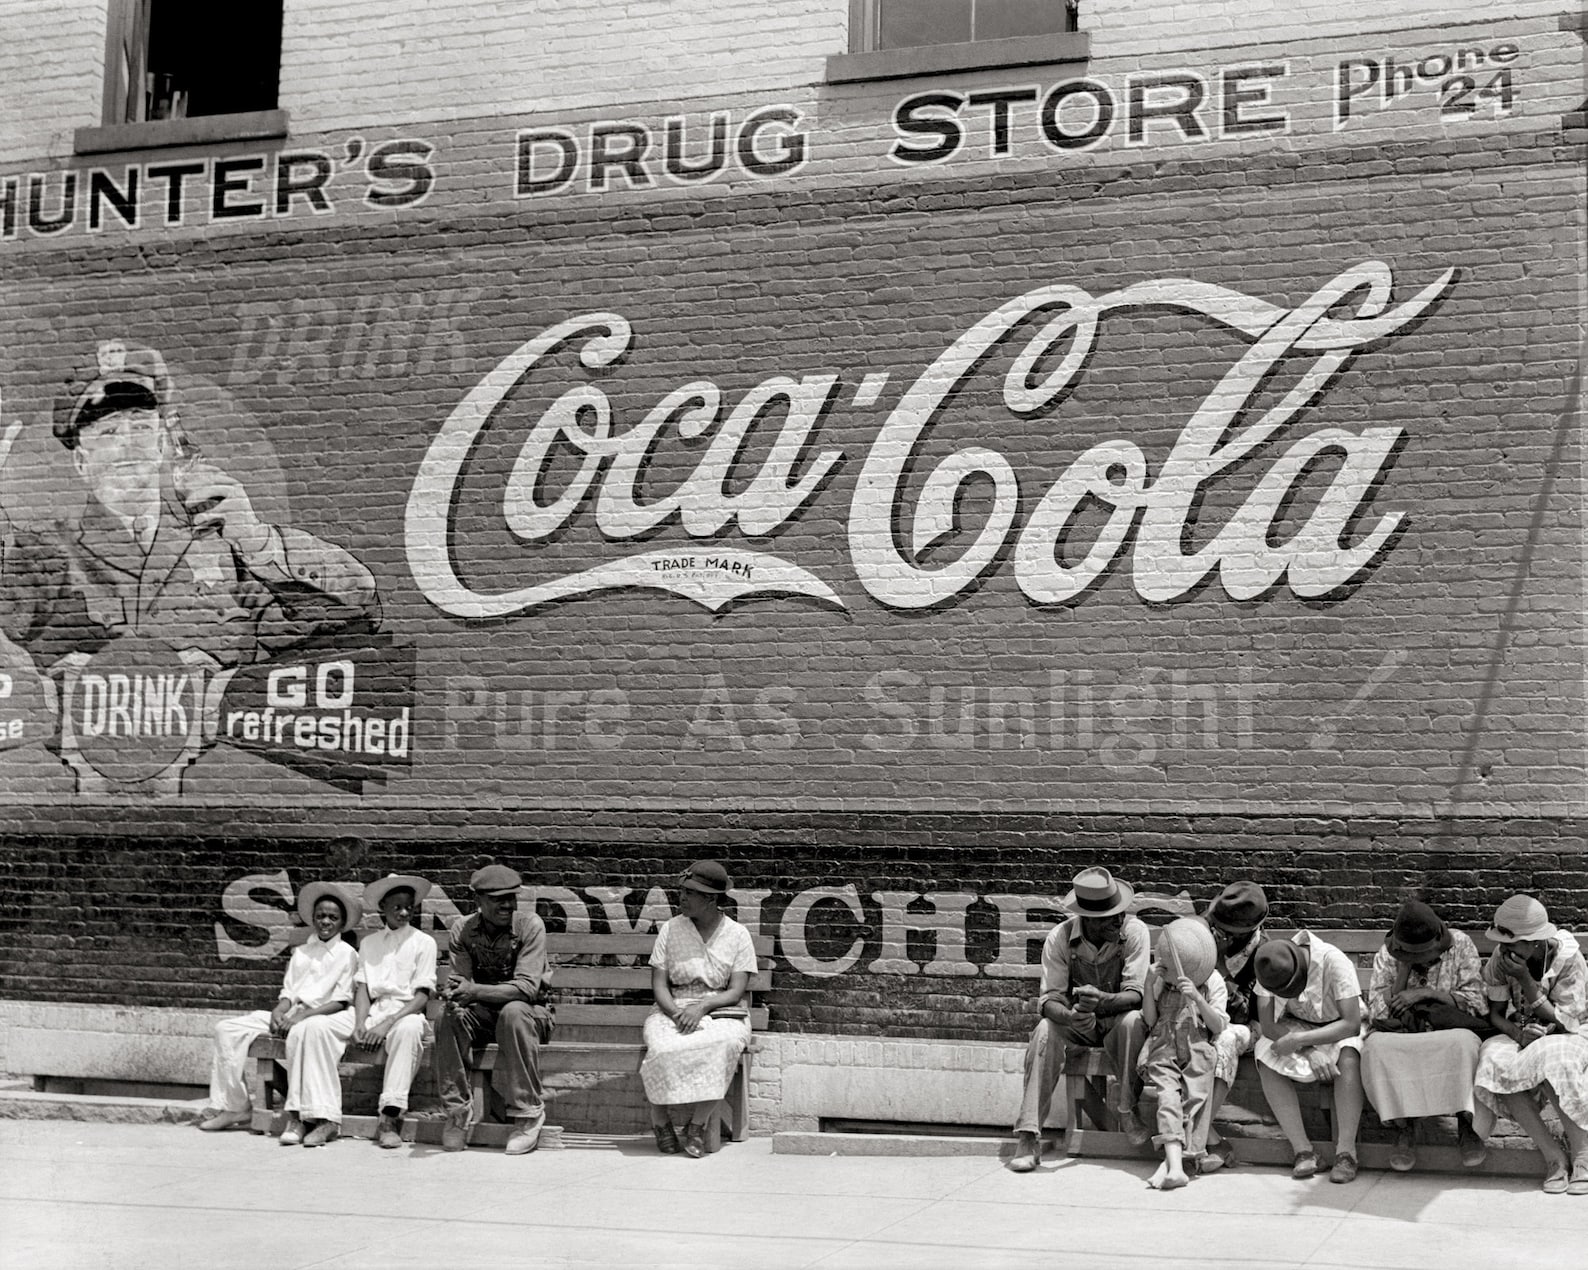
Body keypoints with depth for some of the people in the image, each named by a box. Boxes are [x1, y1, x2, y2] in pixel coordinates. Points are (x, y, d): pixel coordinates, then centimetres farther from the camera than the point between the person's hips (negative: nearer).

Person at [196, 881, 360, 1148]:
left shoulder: (346, 954, 4)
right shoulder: (301, 952, 22)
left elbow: (340, 1002, -5)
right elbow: (289, 991, 17)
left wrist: (303, 1015, -17)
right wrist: (279, 1010, -7)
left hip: (329, 1016, -7)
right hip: (292, 1016, 7)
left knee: (305, 1031, -43)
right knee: (228, 1029, -6)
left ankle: (298, 1117, -44)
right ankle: (234, 1106, -5)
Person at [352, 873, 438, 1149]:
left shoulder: (423, 942, 7)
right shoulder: (369, 943, 18)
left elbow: (422, 995, -2)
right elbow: (362, 988, 9)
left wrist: (388, 1023, -16)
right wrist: (360, 1024, -11)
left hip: (406, 1013, -3)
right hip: (374, 1013, 3)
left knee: (409, 1029, -40)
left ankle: (389, 1118, -41)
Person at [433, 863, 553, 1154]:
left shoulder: (530, 926, -17)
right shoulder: (462, 929, -5)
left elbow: (527, 987, -26)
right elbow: (461, 979, -10)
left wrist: (475, 991, -39)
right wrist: (455, 994, -36)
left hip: (531, 1012, -3)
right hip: (484, 1013, 3)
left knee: (513, 1012, -36)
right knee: (450, 1017, -27)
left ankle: (528, 1112, -28)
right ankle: (458, 1109, -16)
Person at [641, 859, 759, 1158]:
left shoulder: (737, 934, 3)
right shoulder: (671, 929, 7)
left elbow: (737, 991, -4)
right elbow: (659, 984, 2)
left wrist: (703, 1006, -21)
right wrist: (677, 1013, -17)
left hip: (722, 1012, -1)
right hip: (672, 1010, 1)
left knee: (720, 1045, -37)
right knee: (665, 1049, -34)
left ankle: (697, 1125, -23)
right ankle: (661, 1121, -12)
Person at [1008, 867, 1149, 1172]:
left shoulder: (1134, 931, -18)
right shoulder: (1059, 938, -16)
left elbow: (1135, 995, -23)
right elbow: (1049, 1000, -19)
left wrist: (1102, 1001, -45)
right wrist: (1070, 1017, -43)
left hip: (1118, 1021, -1)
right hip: (1078, 1025, 1)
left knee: (1133, 1021, -35)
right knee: (1045, 1030, -30)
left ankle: (1127, 1109, -16)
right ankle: (1028, 1138, -30)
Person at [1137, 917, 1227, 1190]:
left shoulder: (1212, 983, 8)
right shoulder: (1160, 981, 12)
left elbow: (1218, 1026, 1)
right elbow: (1150, 1022, 9)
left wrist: (1197, 998, -15)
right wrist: (1149, 986, -3)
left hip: (1197, 1051, 0)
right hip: (1163, 1049, 0)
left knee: (1194, 1100, -22)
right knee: (1168, 1098, -24)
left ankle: (1171, 1161, -22)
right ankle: (1176, 1166, -37)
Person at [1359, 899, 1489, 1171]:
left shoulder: (1460, 945, -1)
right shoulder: (1386, 956, 0)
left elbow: (1476, 1003, -5)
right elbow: (1378, 1015, -6)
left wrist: (1427, 993, -16)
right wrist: (1404, 972, -15)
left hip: (1449, 1030, -1)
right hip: (1400, 1036, 1)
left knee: (1463, 1043, -37)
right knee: (1376, 1046, -32)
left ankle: (1466, 1124, -21)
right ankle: (1404, 1126, -19)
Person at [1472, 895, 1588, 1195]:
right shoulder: (1500, 959, -8)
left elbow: (1561, 1022, -18)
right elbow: (1495, 1013, -3)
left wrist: (1525, 980, -27)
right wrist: (1518, 1034, -25)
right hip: (1520, 1037, 3)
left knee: (1552, 1063, -38)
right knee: (1495, 1062, -31)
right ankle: (1553, 1157, -27)